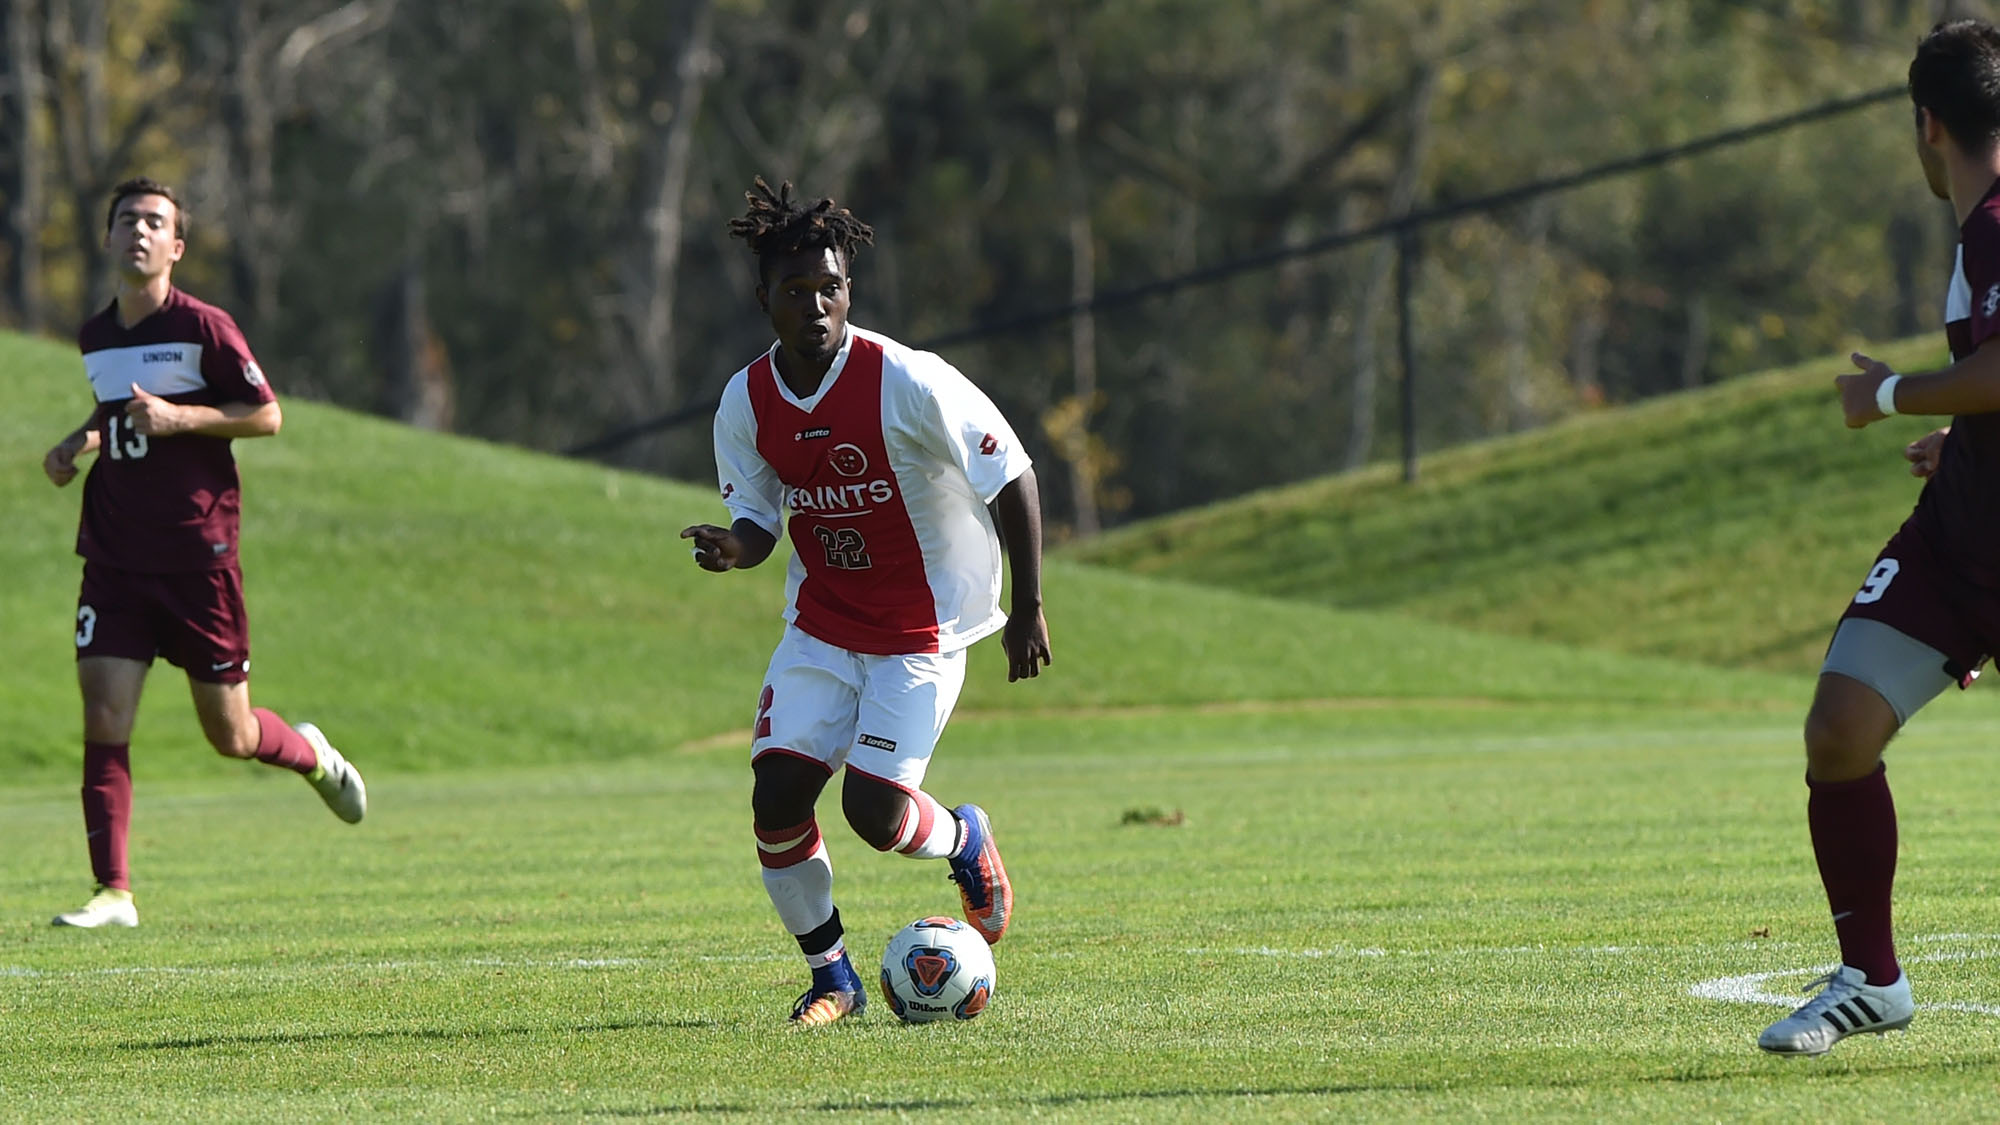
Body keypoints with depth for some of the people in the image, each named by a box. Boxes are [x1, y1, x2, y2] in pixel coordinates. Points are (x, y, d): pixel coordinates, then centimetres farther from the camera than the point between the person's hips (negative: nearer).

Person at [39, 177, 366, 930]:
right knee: (104, 718, -10)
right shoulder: (95, 339, 10)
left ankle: (309, 754, 39)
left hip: (198, 554, -4)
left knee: (230, 737, 5)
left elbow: (268, 415, -6)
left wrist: (179, 418, -18)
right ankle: (112, 891, -8)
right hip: (115, 557, 4)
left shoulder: (204, 328, -7)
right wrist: (80, 443, 8)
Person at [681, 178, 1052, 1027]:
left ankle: (966, 840, 22)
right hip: (821, 628, 4)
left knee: (873, 811, -15)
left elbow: (1012, 477, -12)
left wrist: (1028, 608, -11)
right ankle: (831, 979, 9)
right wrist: (733, 548, -21)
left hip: (923, 630, -4)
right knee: (776, 794, -10)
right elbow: (758, 519, 5)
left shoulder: (908, 382, -20)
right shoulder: (746, 402, -5)